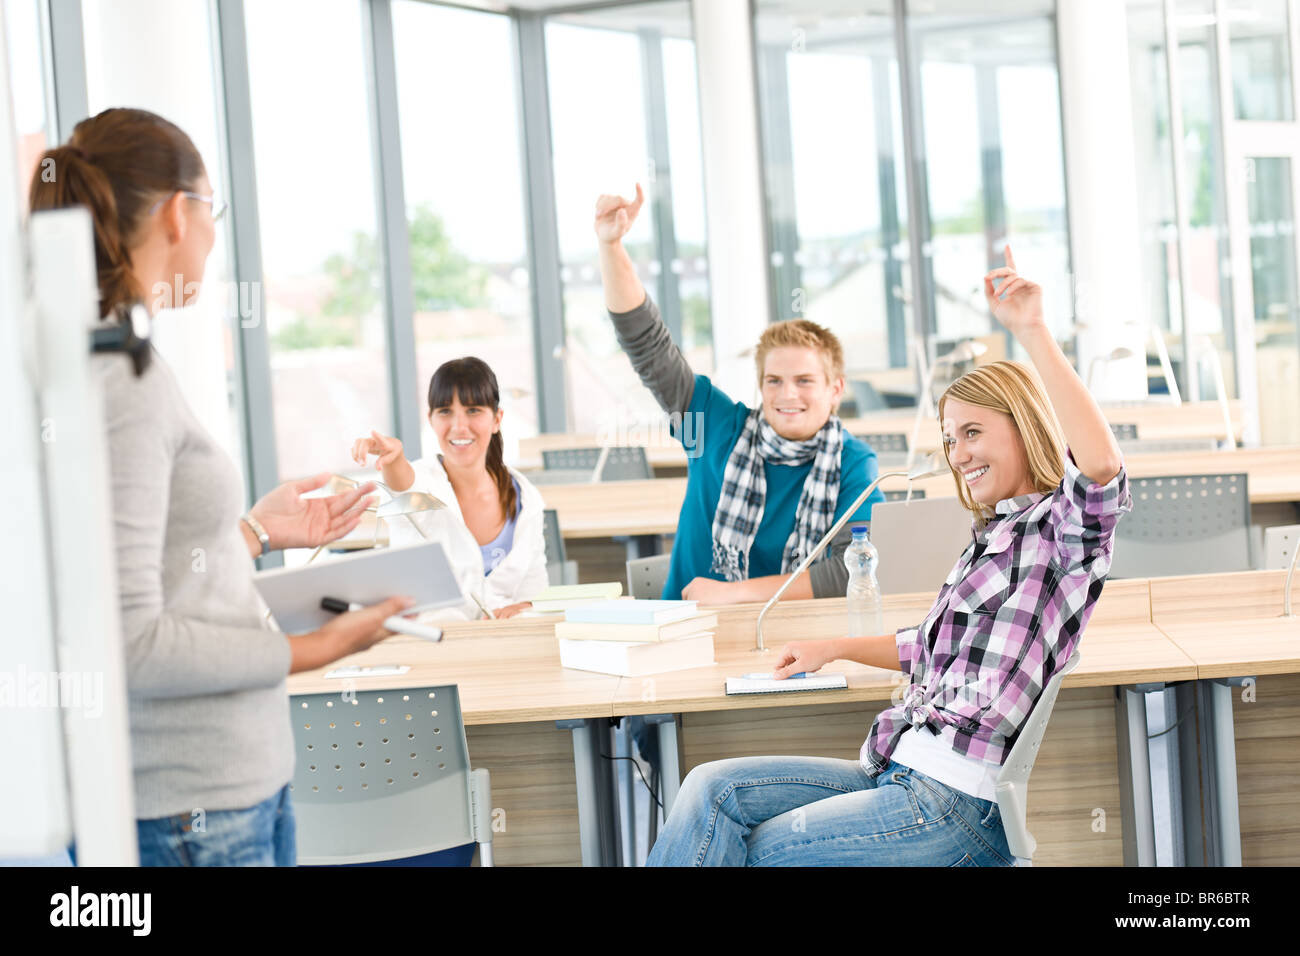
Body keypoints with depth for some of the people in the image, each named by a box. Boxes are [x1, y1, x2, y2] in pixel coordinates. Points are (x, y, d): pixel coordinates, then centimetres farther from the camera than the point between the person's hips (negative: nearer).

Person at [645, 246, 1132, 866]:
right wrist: (837, 648, 27)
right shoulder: (991, 535, 22)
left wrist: (1031, 332, -31)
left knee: (754, 850, -10)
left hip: (960, 803, -9)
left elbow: (1102, 465, -30)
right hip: (898, 775, 9)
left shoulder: (1062, 530, -6)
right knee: (713, 791, -5)